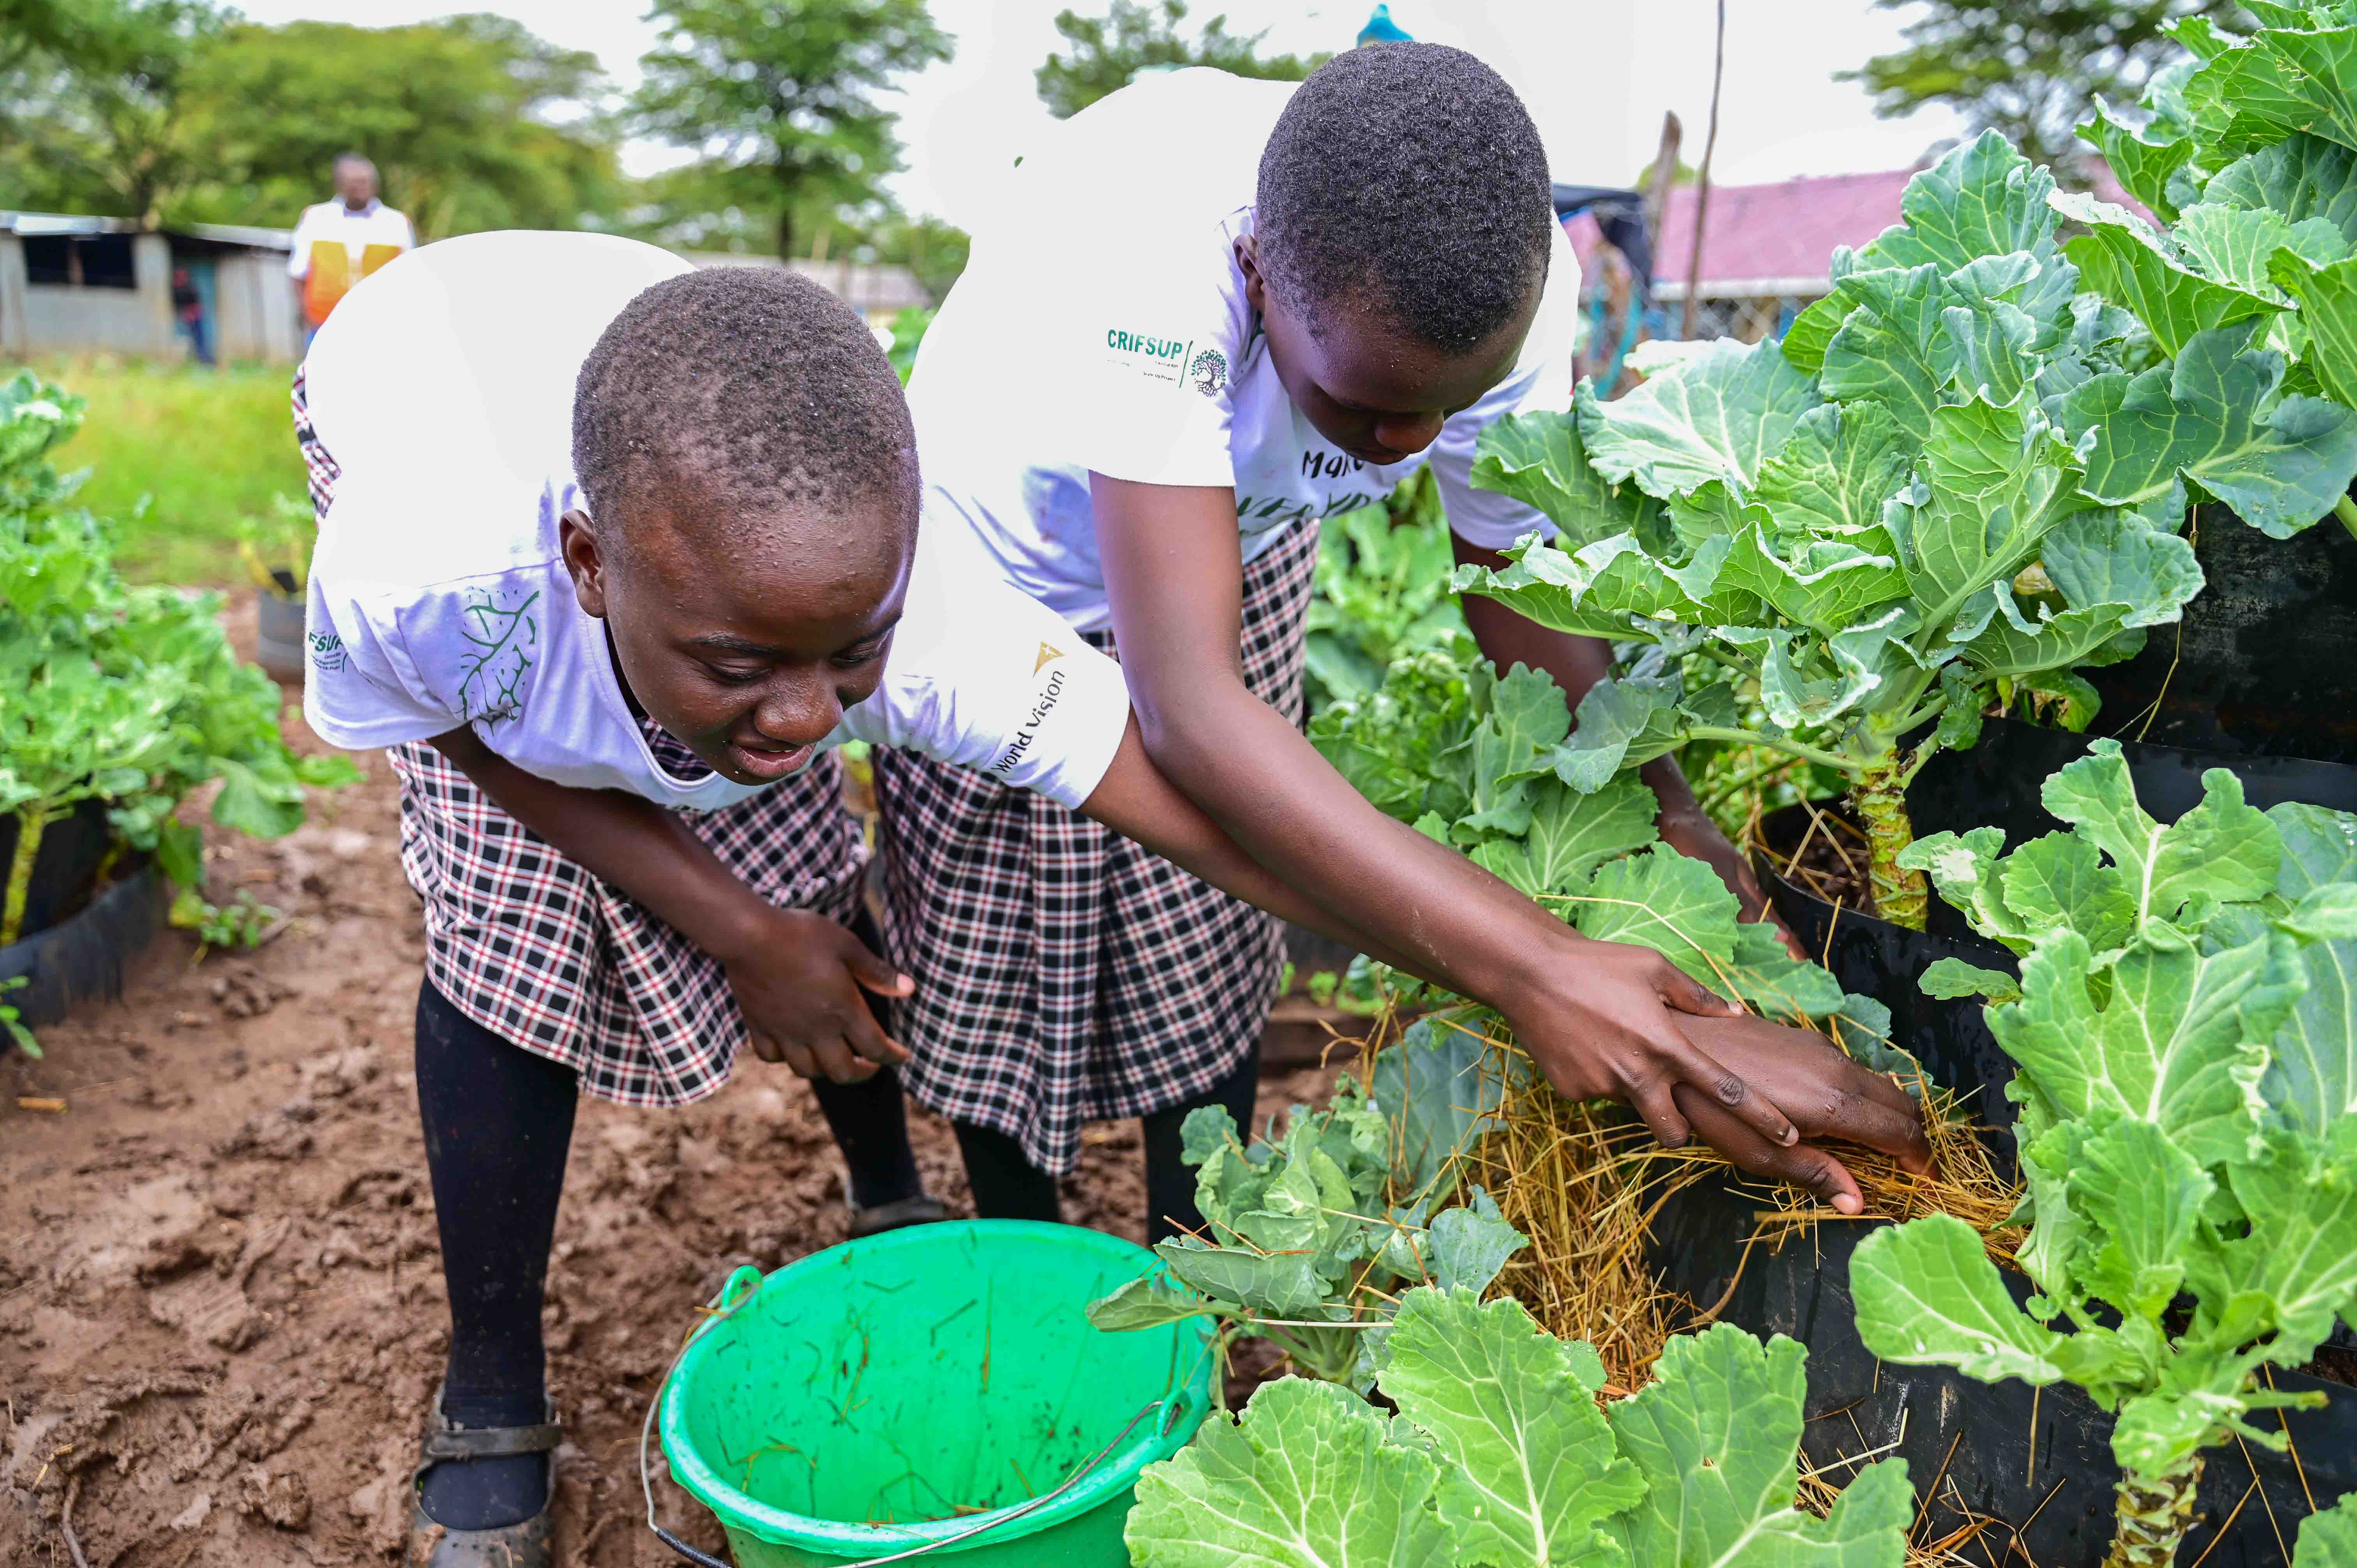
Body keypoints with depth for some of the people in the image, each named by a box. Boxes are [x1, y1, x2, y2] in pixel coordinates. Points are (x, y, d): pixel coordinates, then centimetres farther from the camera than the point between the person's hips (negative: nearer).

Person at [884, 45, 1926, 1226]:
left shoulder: (1510, 276, -27)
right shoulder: (1141, 243, -44)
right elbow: (1188, 707, -49)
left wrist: (1662, 812, -24)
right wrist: (1532, 969, -53)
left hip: (1239, 543, 4)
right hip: (995, 570, -3)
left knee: (1209, 975, 11)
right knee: (999, 977, 5)